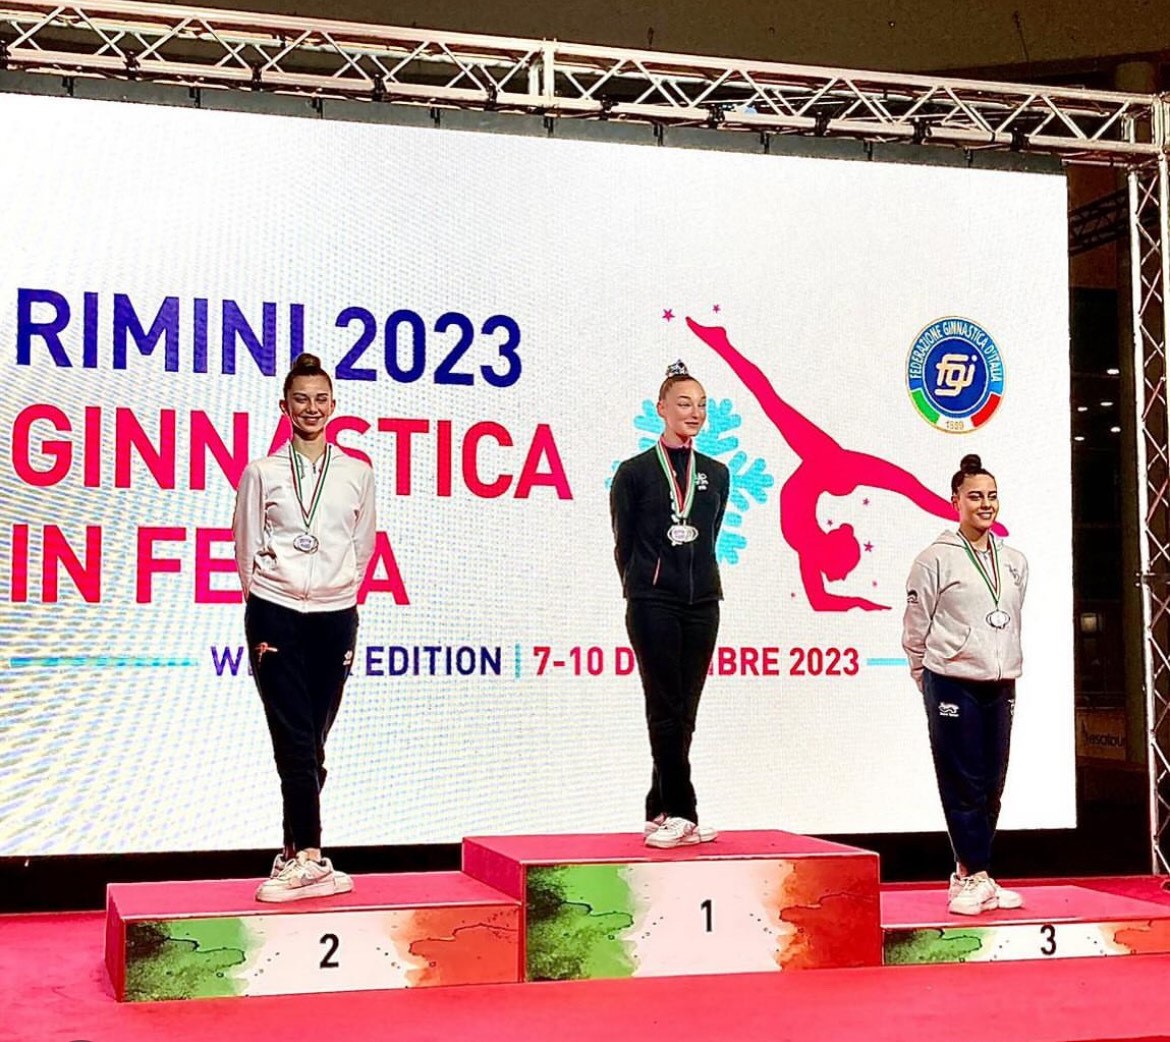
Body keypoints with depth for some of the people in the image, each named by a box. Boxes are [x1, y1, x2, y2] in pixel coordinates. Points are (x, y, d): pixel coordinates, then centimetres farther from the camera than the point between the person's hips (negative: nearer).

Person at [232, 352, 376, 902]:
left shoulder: (358, 475, 7)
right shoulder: (262, 473, 3)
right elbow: (246, 551, 7)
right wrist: (264, 614, 8)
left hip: (334, 616, 2)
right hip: (275, 614, -2)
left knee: (311, 743, 5)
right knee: (295, 740, -8)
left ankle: (294, 852, 12)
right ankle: (310, 859, -10)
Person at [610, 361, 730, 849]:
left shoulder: (716, 474, 11)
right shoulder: (635, 472, -1)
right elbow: (624, 544, 2)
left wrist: (700, 583, 11)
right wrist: (641, 592, 3)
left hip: (702, 605, 5)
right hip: (653, 604, -5)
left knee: (683, 714, 6)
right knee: (667, 710, -4)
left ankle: (659, 813, 13)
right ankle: (682, 814, -1)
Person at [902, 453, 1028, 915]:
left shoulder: (1014, 562, 11)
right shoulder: (936, 559, -6)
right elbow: (915, 629, -2)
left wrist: (1006, 671, 15)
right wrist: (928, 678, 3)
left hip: (999, 686, 6)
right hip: (953, 685, -6)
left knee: (991, 786, 6)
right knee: (963, 784, -3)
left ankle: (968, 875, 16)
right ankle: (976, 877, 3)